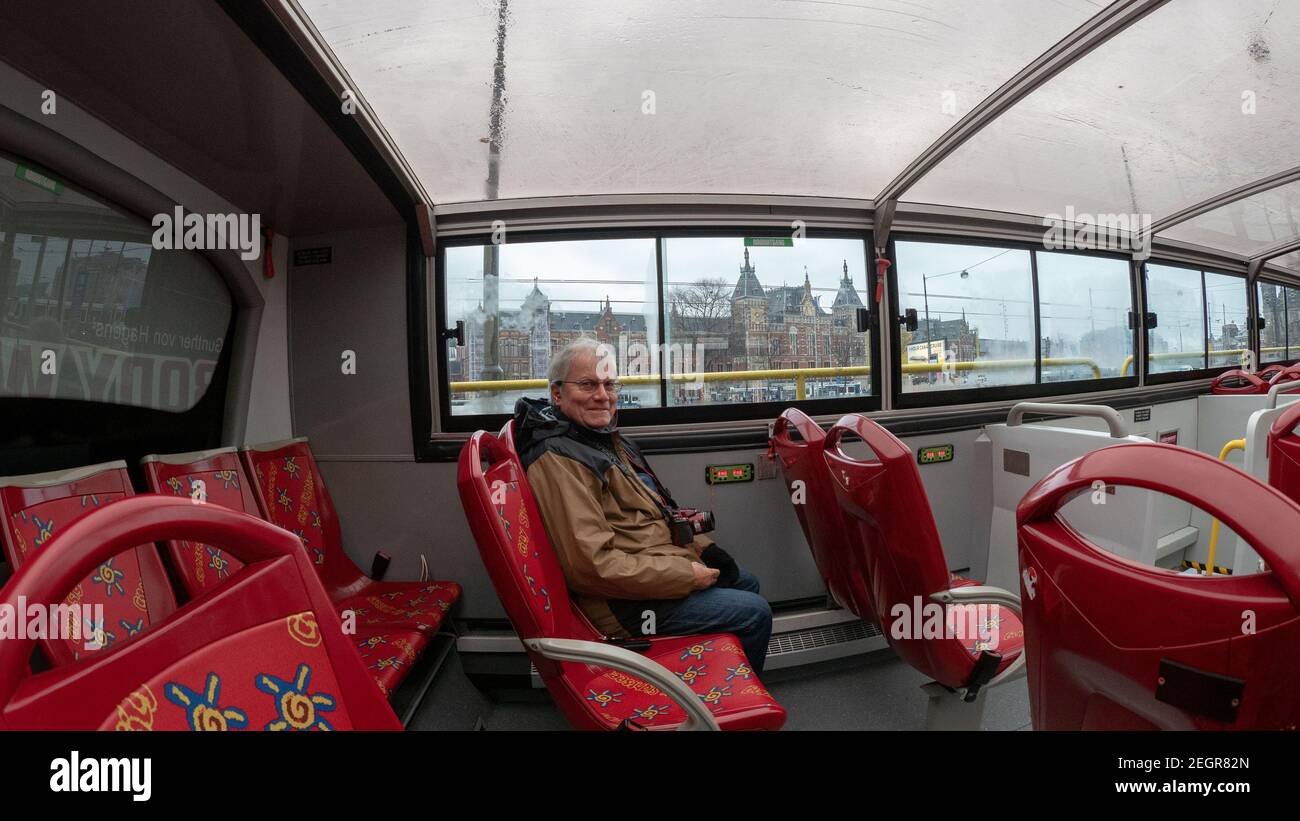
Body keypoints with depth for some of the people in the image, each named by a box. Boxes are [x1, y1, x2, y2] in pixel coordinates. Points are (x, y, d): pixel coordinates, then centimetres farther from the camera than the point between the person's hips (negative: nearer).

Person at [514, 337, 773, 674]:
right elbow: (592, 565, -29)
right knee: (755, 613, -6)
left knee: (746, 582, 24)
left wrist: (701, 545, 4)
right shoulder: (557, 461, -23)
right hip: (629, 603, -10)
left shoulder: (607, 437, 9)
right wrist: (687, 576, -23)